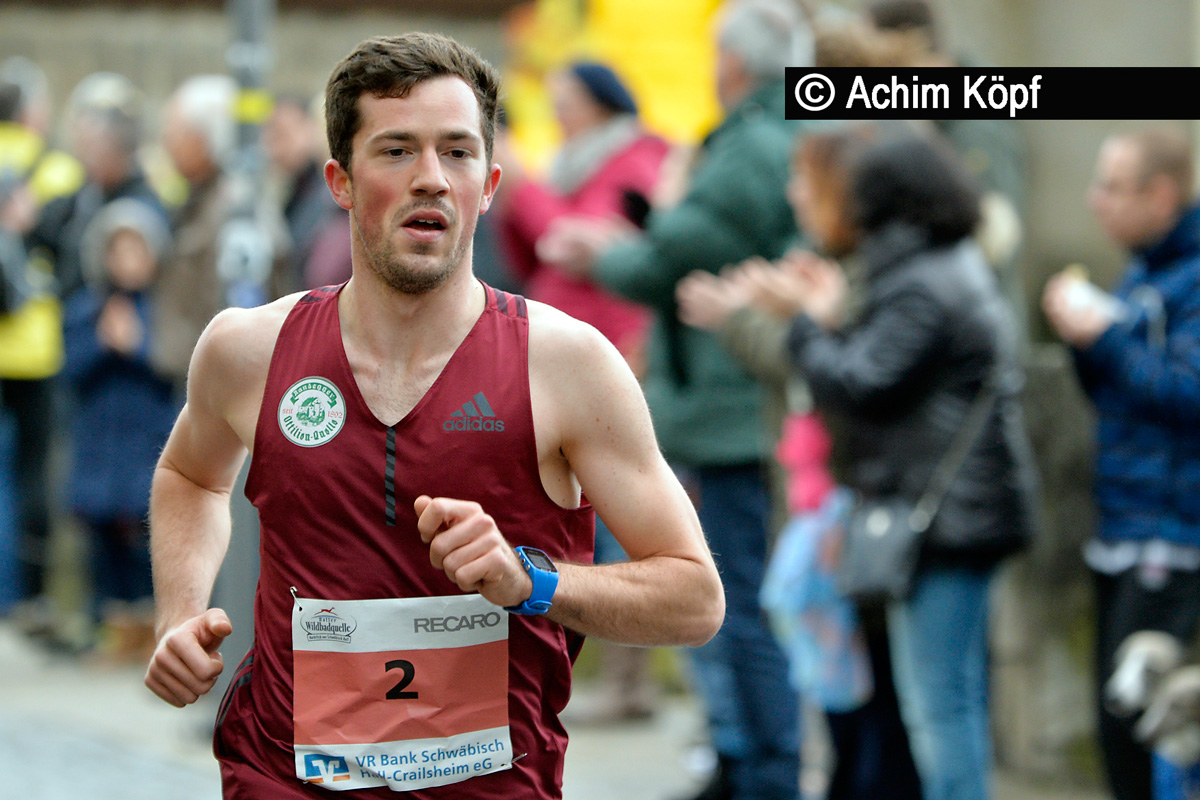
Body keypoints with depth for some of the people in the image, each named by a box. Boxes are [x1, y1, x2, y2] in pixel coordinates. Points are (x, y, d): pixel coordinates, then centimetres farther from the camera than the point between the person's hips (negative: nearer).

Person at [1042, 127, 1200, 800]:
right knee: (1118, 719, 12)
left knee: (1133, 712, -11)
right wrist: (1082, 332, 6)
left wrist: (1103, 335, -18)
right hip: (1121, 535, 9)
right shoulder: (1141, 273, 16)